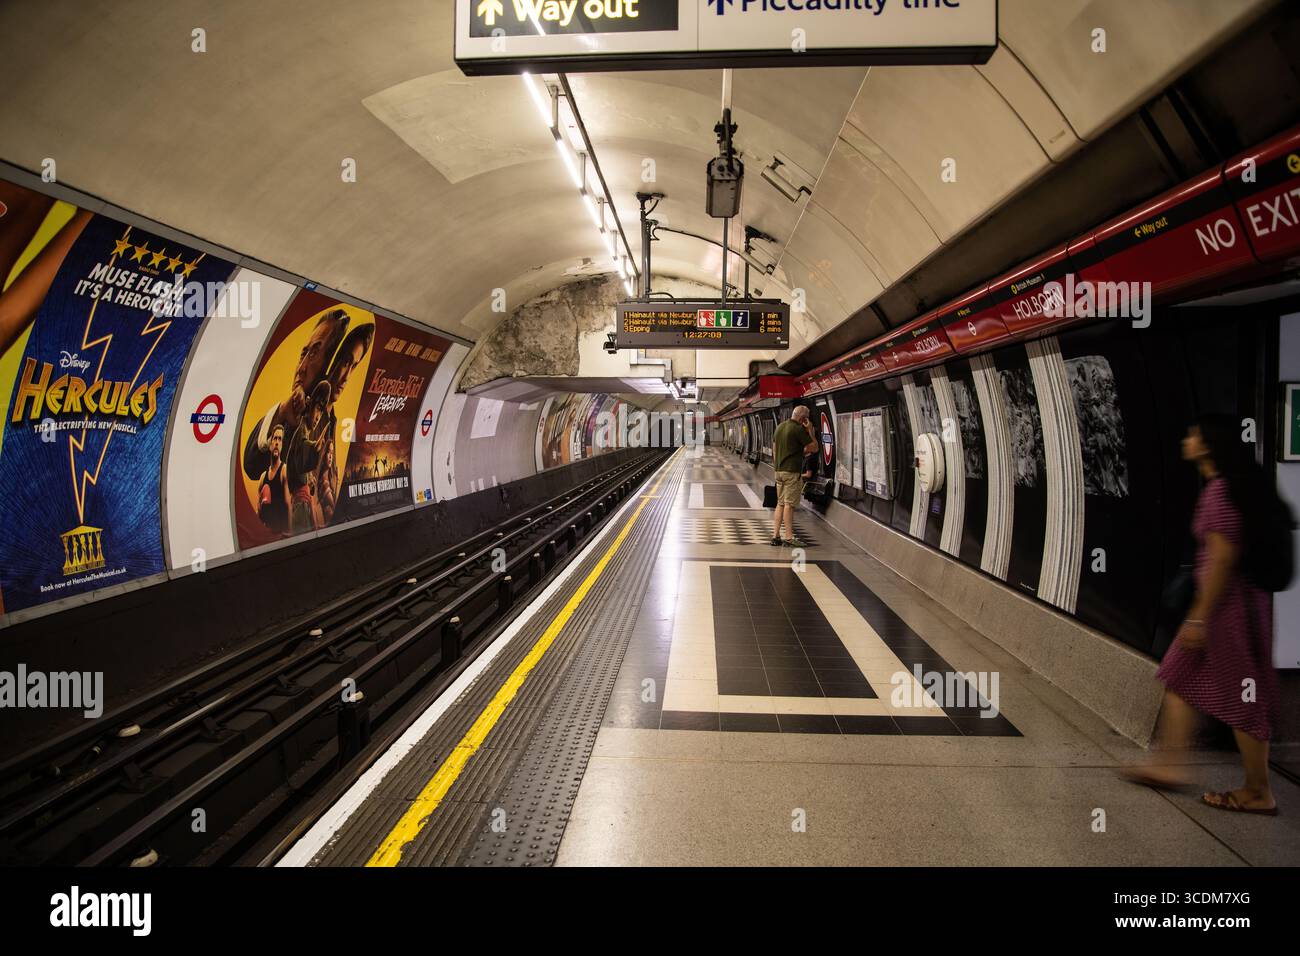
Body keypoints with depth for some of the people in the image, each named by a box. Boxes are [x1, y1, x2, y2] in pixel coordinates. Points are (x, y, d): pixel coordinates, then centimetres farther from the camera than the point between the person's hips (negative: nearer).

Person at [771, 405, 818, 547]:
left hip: (779, 470, 8)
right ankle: (789, 537, -3)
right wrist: (810, 430, -1)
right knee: (789, 504, -5)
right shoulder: (799, 429, -12)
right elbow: (814, 448, -9)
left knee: (780, 503, 10)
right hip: (792, 471, -8)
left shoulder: (780, 427, 13)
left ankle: (775, 536, 8)